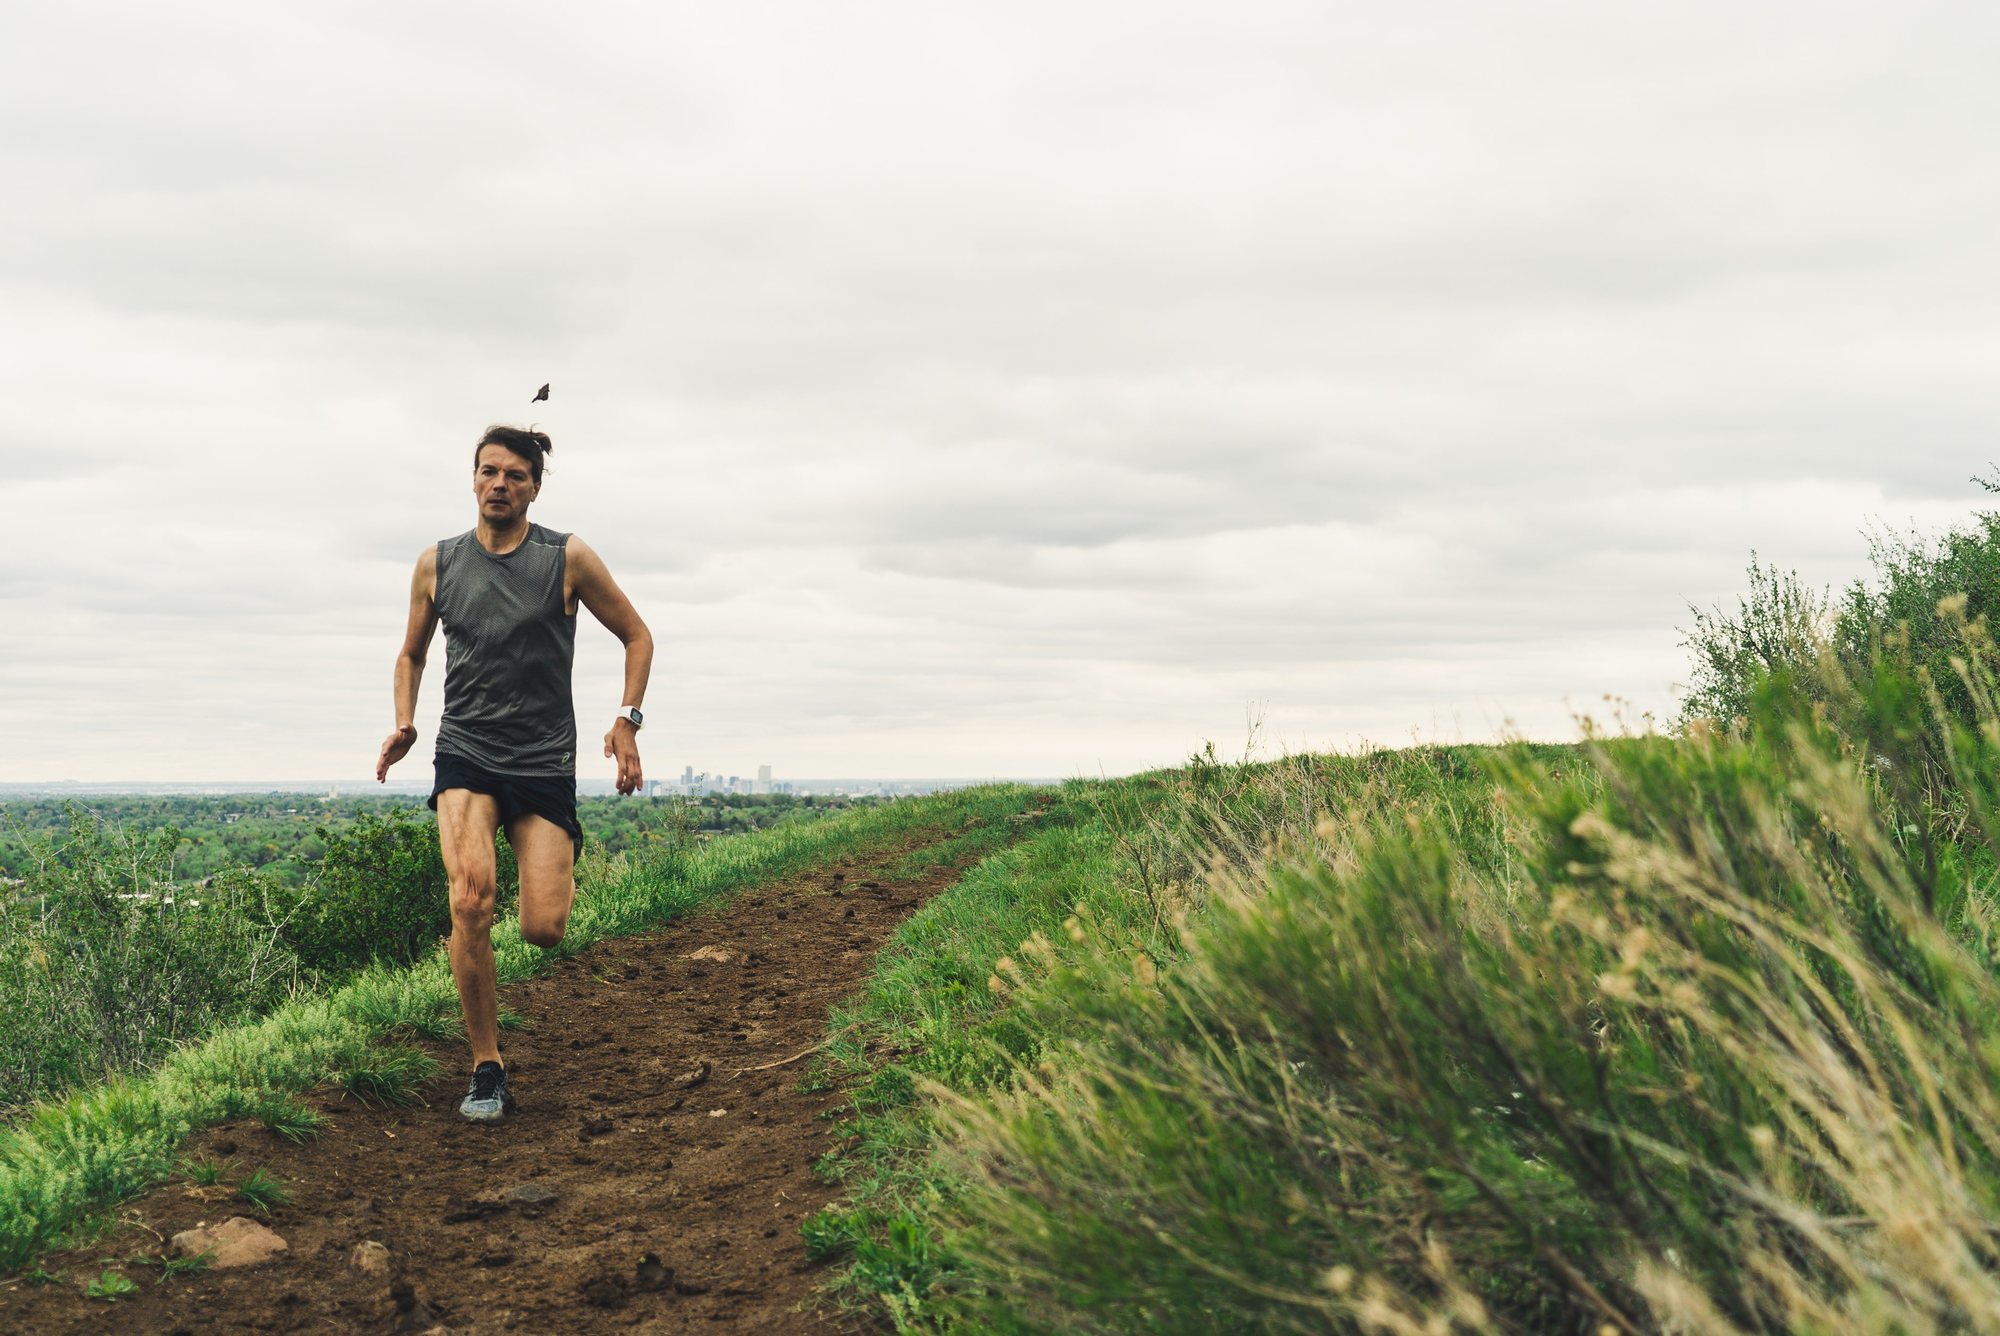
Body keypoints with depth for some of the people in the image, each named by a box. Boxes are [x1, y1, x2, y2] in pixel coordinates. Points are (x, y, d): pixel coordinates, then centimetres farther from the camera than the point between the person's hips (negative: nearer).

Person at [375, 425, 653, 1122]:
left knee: (543, 930, -8)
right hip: (465, 755, 1)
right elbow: (412, 654, 20)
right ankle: (487, 1071, -11)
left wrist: (627, 719, -5)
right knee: (471, 897, -23)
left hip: (545, 760, -1)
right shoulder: (438, 564, 5)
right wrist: (404, 723, 2)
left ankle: (563, 868, 32)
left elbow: (636, 636, 8)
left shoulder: (568, 559, -2)